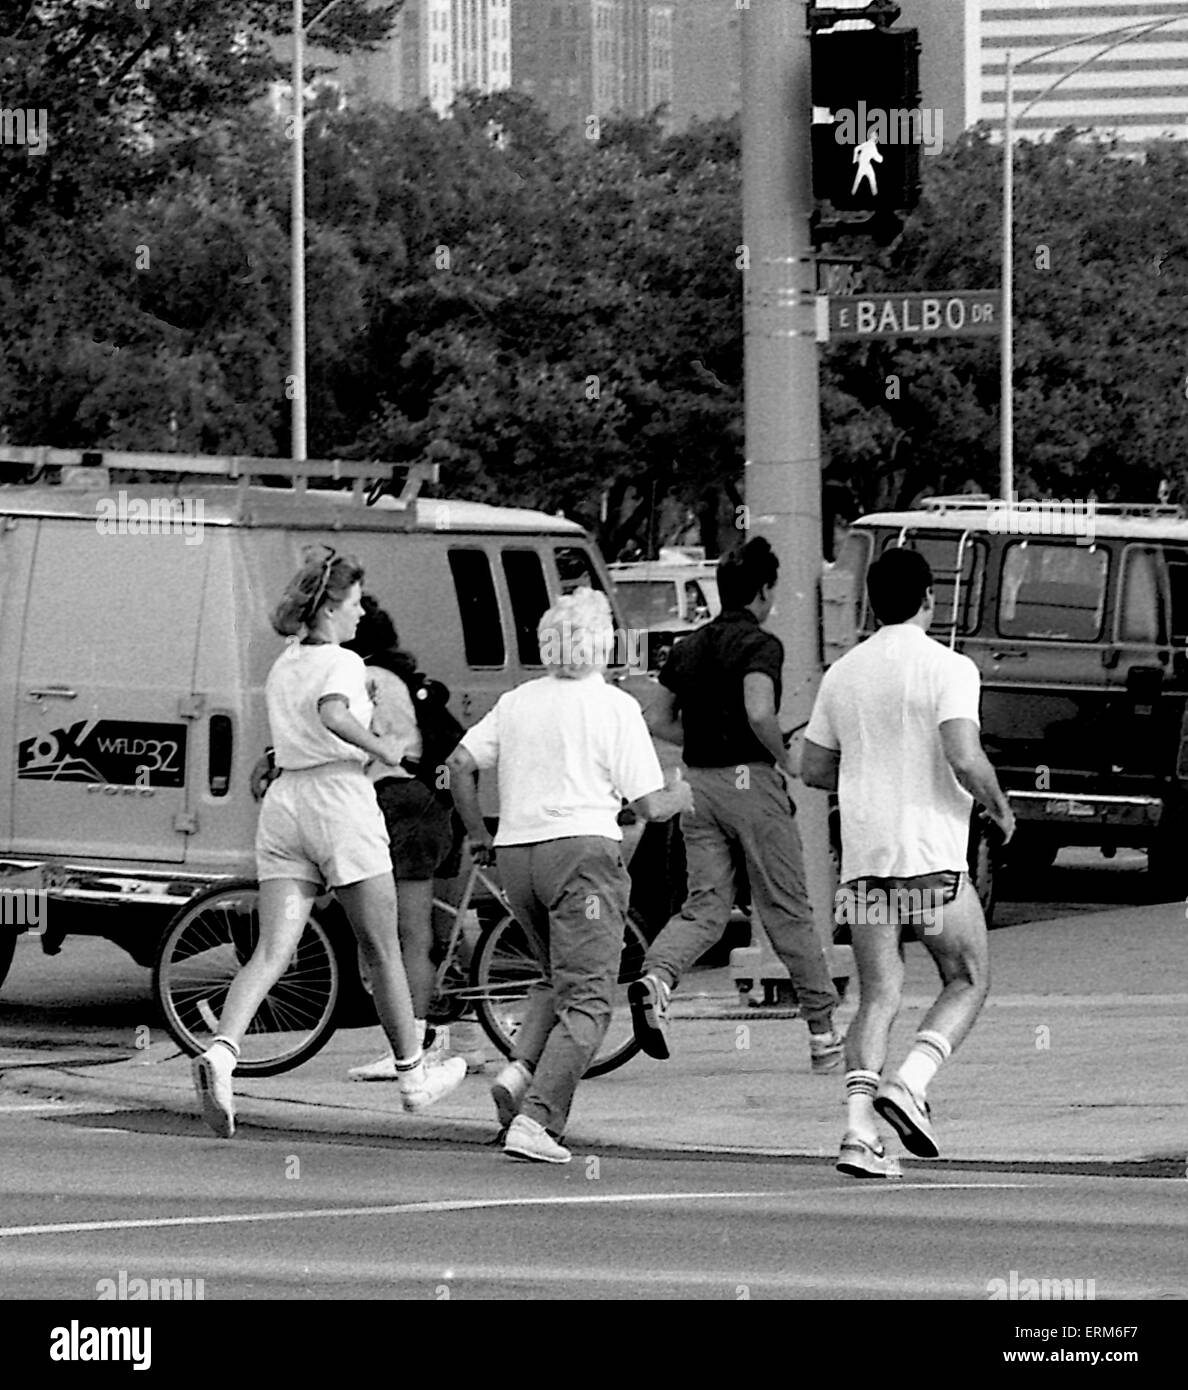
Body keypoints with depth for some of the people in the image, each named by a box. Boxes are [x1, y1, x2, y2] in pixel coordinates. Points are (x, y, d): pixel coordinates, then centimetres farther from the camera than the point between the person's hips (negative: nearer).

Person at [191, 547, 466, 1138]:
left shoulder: (281, 668, 16)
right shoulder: (343, 664, -8)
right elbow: (332, 715, -27)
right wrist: (381, 748, -15)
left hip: (284, 800, 6)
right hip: (339, 798, -6)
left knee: (271, 951, -5)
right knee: (381, 949, 10)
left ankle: (221, 1052, -29)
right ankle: (413, 1074, 22)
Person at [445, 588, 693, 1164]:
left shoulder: (516, 702, 11)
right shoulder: (615, 706, -3)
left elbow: (459, 764, 5)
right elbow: (648, 804, -4)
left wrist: (478, 833, 18)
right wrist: (679, 796, 18)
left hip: (515, 853, 6)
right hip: (582, 848, -6)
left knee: (560, 975, 26)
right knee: (586, 999, -4)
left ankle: (521, 1069, 1)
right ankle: (536, 1119, -18)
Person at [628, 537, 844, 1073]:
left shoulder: (689, 647, 13)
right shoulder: (759, 644, -9)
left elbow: (658, 719, 16)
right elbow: (759, 713, -24)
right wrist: (782, 758, -8)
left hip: (698, 782, 6)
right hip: (750, 780, -6)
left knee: (705, 906, 4)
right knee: (787, 909, 3)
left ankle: (656, 978, -26)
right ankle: (823, 1032, 10)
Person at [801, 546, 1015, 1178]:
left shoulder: (842, 674, 11)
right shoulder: (947, 668, -7)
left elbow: (814, 767, 17)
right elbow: (965, 759, -18)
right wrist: (1000, 808, 0)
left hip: (863, 856, 5)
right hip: (931, 853, -5)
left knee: (877, 996, 6)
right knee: (969, 981, 11)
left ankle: (859, 1131, -8)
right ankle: (909, 1084, -10)